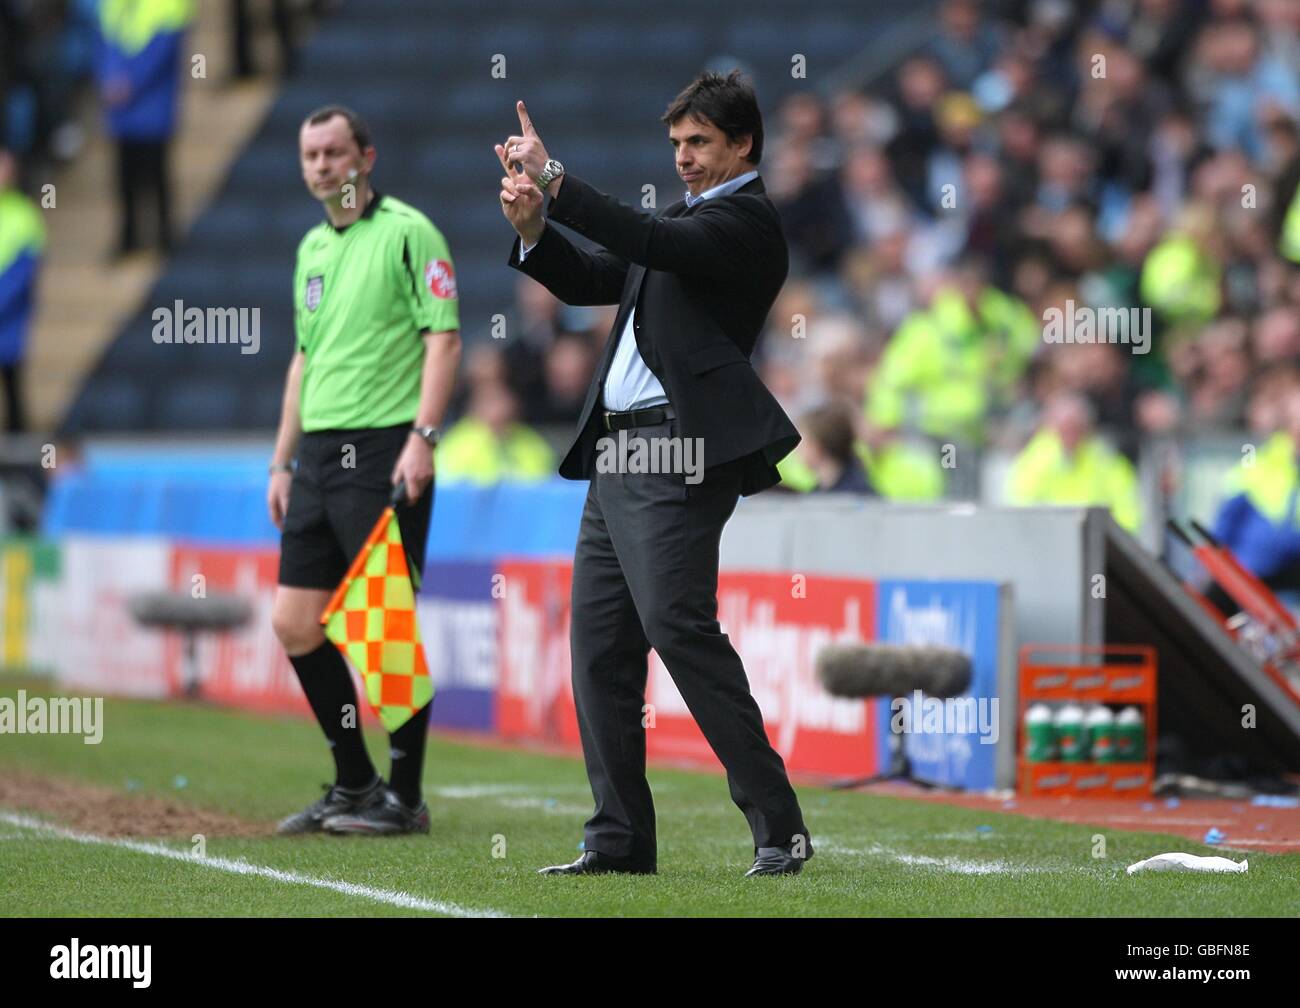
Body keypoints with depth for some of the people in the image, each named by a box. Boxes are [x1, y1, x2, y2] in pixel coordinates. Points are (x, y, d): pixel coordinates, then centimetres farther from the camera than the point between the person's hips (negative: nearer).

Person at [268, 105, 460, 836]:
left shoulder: (408, 233, -5)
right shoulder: (313, 248, 18)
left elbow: (444, 338, -11)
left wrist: (422, 436, -19)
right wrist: (283, 461, 21)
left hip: (385, 450, -8)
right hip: (319, 453, 8)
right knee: (296, 624, 6)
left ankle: (405, 796, 2)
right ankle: (354, 784, 18)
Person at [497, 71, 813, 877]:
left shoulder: (747, 221, -6)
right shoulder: (685, 217, 22)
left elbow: (649, 243, -21)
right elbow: (590, 282, 22)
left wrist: (553, 180, -18)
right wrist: (534, 229, 3)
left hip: (678, 454, -10)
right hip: (616, 454, 10)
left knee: (678, 625, -18)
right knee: (599, 644, 6)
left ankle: (778, 826, -15)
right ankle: (621, 838, 10)